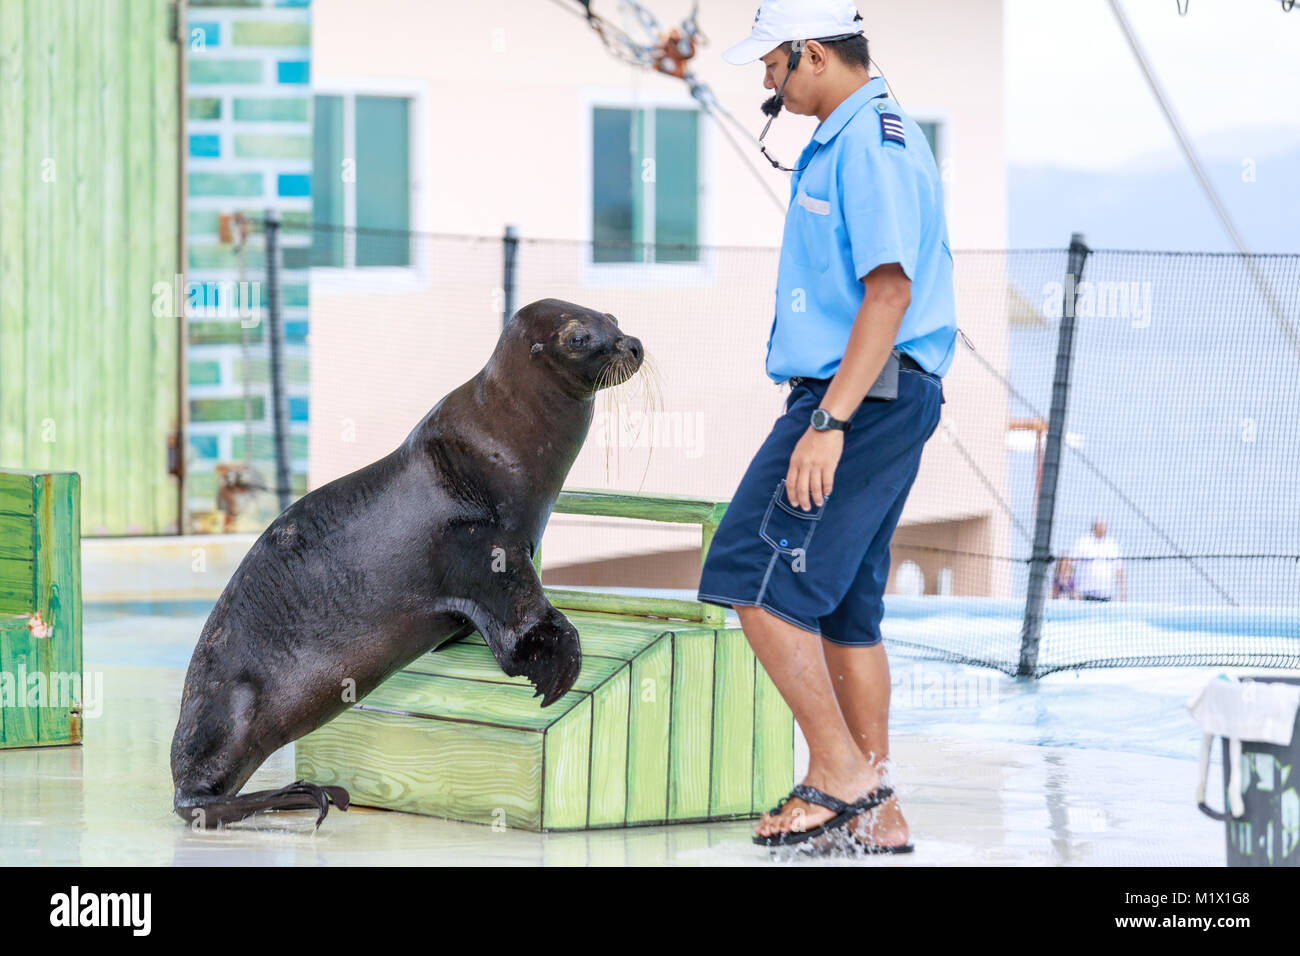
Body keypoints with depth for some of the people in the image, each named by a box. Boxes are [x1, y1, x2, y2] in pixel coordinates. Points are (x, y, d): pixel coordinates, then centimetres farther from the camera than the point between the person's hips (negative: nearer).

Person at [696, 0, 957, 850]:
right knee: (842, 604, 11)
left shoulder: (869, 143, -14)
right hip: (879, 399, 11)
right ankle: (876, 812, 14)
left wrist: (829, 421, -26)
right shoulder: (861, 137, 20)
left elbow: (889, 287, -22)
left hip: (861, 398, -11)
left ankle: (839, 771, -7)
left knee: (757, 580, -11)